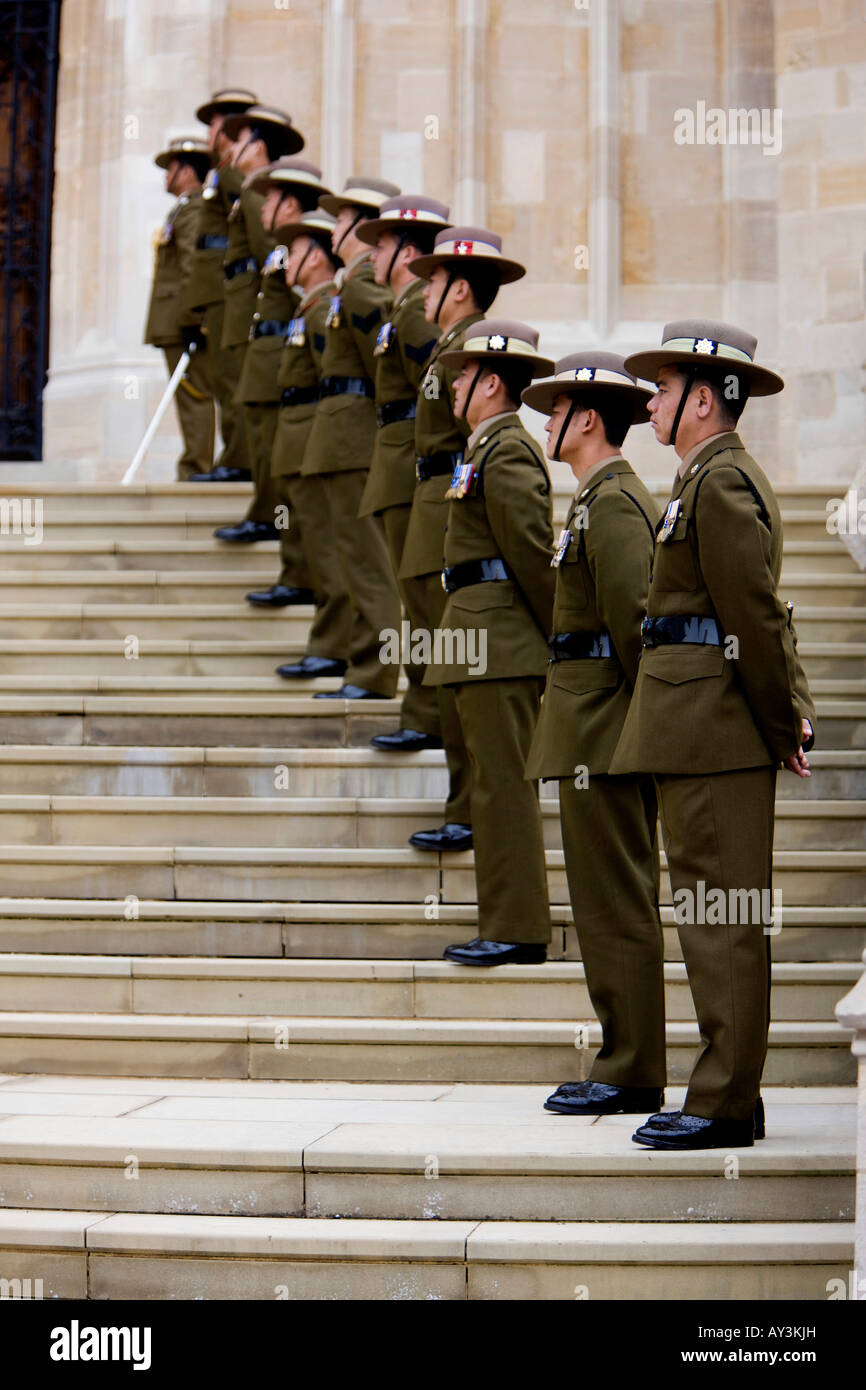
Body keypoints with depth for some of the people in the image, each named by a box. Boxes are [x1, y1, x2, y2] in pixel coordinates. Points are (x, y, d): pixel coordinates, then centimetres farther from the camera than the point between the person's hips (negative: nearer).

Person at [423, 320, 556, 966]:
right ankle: (510, 924, 18)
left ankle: (516, 930, -5)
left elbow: (533, 554, -16)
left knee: (503, 783, -8)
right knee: (500, 782, 12)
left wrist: (560, 640, -12)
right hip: (489, 642, 11)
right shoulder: (491, 446, 19)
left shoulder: (507, 452, -13)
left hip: (500, 641, -11)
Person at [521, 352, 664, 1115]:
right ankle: (627, 1062, 18)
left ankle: (631, 1073, -1)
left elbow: (634, 616, -20)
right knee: (619, 901, 12)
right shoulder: (612, 495, 18)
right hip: (600, 724, 11)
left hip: (602, 723, -10)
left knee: (616, 903, -6)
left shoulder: (612, 501, -14)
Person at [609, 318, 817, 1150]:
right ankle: (727, 1097, 17)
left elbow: (753, 616, -16)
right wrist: (792, 712, 14)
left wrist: (781, 726, -10)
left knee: (723, 922, -7)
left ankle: (724, 1108, -4)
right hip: (698, 735, 11)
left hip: (716, 733, -11)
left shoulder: (723, 480, -13)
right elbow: (759, 616, 21)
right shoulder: (709, 478, 20)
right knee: (716, 920, 12)